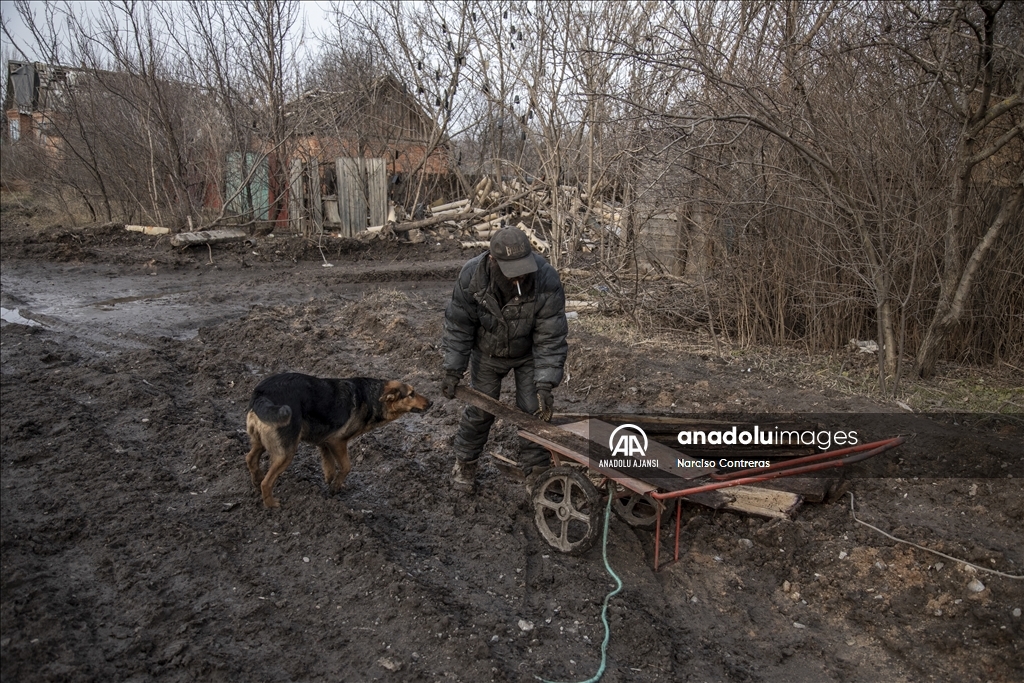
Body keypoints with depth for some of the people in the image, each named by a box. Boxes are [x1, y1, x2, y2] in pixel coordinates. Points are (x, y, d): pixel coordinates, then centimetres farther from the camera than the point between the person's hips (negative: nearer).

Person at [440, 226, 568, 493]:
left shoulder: (547, 279, -35)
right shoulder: (472, 275, -30)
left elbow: (551, 338, -28)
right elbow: (458, 326, -17)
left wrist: (545, 385, -31)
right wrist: (452, 370, -18)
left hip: (528, 353, 0)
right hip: (488, 352, 1)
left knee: (533, 410, -1)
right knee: (481, 410, 6)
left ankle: (535, 470, 19)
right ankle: (465, 463, 30)